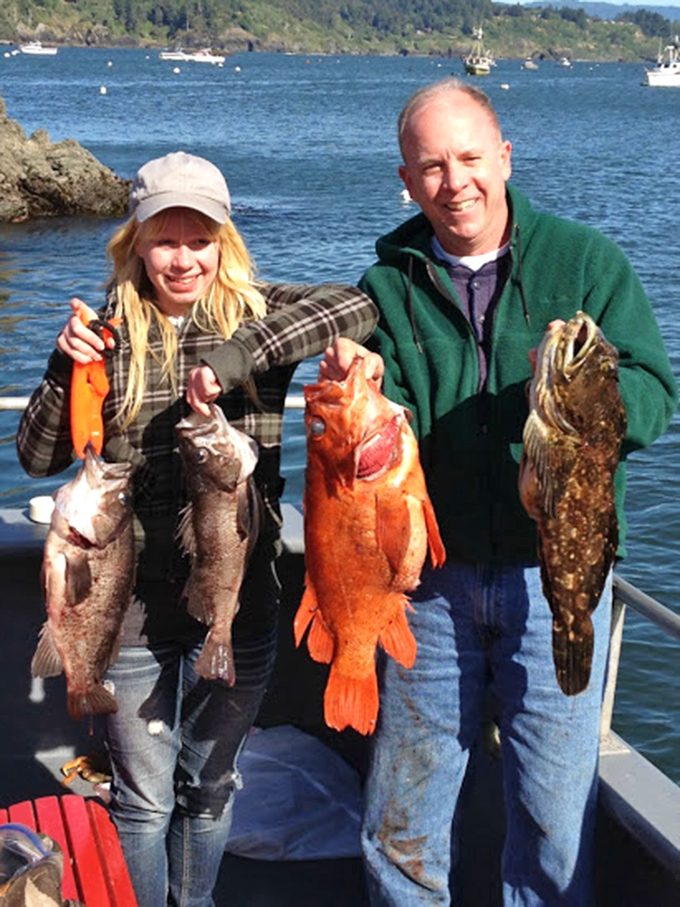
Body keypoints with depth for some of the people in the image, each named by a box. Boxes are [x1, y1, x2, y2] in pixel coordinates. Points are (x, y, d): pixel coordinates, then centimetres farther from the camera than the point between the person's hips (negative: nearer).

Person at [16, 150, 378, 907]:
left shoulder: (255, 312, -3)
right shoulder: (110, 330, -1)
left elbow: (358, 307, -23)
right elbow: (38, 457, 0)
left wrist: (242, 353, -31)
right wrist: (66, 365, -15)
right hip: (133, 605, -1)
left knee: (212, 788, 20)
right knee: (143, 799, 11)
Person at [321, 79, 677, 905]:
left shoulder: (587, 262, -1)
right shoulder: (389, 286, 3)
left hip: (555, 575, -1)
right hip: (432, 580, 2)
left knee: (554, 825, 9)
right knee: (400, 832, 13)